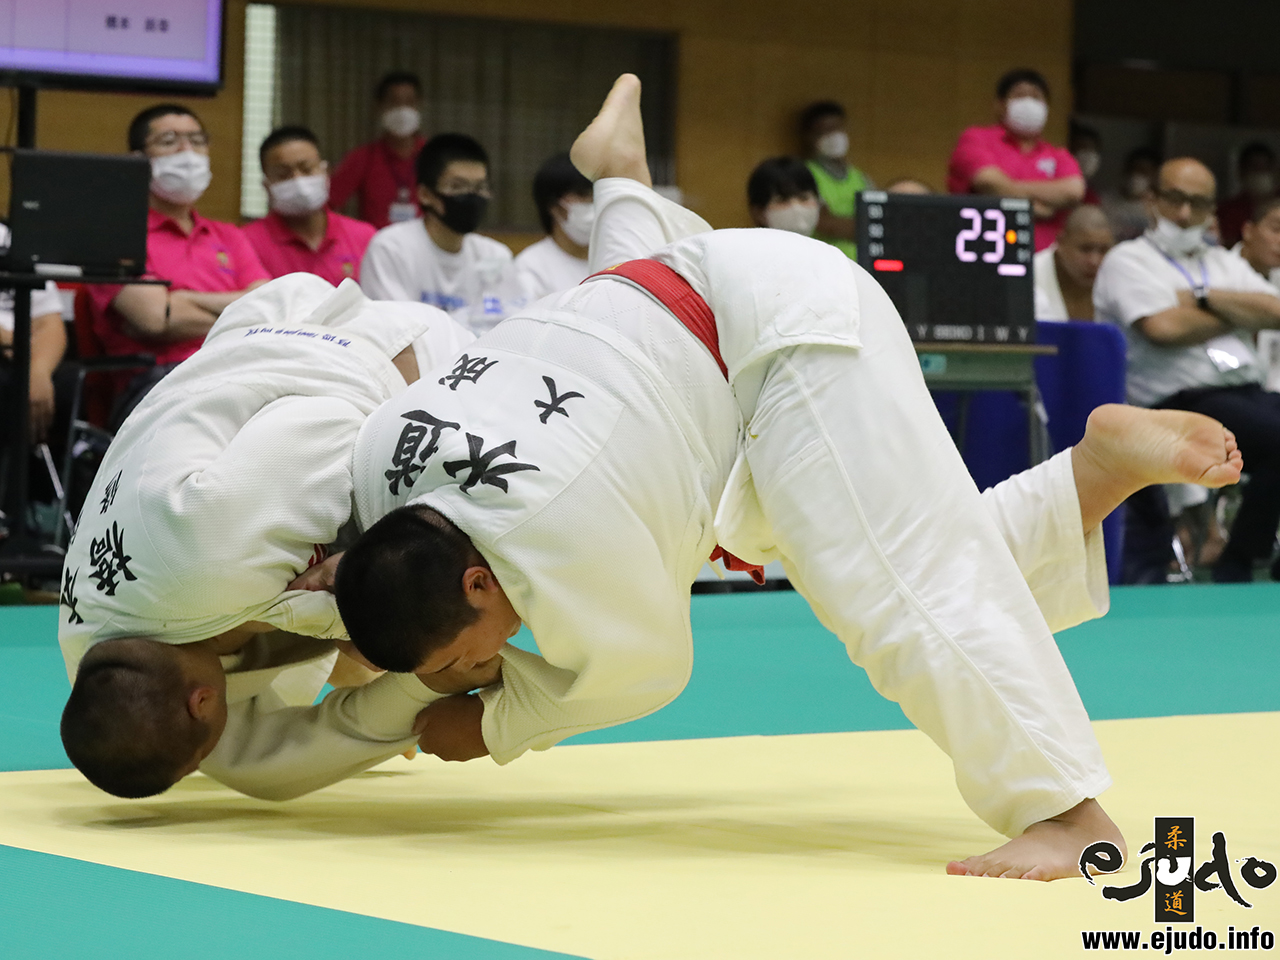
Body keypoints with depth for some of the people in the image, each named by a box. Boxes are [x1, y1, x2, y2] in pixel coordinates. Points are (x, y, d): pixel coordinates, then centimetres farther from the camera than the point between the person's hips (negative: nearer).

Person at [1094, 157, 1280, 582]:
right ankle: (1236, 566, -16)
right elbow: (1163, 327, -11)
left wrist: (1205, 298, -2)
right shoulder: (1128, 259, 7)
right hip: (1182, 400, -7)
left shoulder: (1226, 264, 26)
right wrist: (1241, 314, 4)